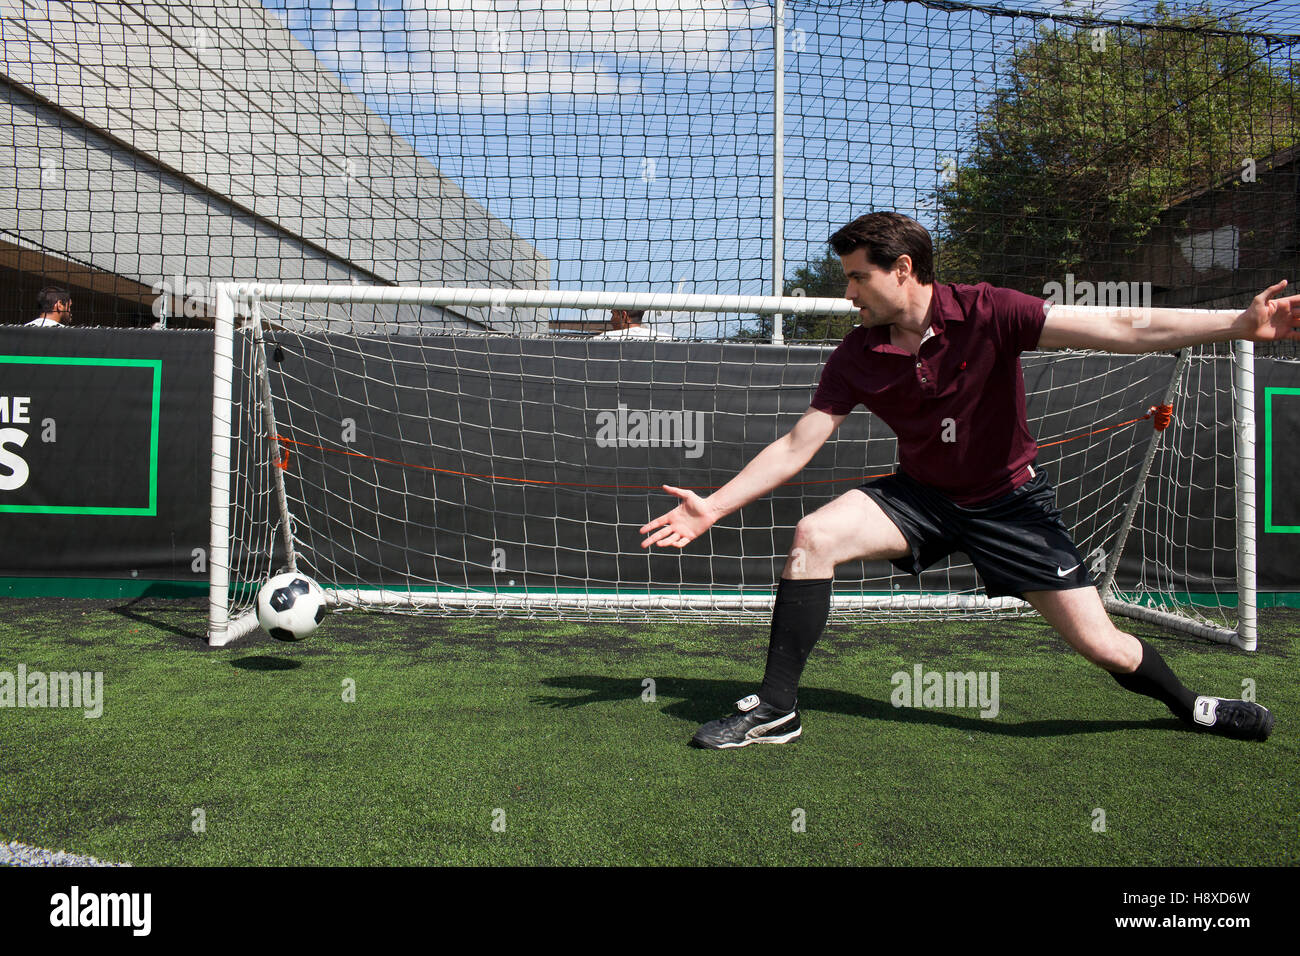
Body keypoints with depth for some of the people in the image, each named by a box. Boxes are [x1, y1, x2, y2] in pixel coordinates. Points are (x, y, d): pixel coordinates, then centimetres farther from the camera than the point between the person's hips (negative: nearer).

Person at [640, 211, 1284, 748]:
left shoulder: (985, 313, -19)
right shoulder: (855, 358, -10)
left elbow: (1122, 328, -21)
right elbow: (796, 446, -6)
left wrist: (1241, 324, -30)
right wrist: (713, 506, -12)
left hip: (1009, 500, -2)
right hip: (921, 496, 2)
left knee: (1101, 646, -5)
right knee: (813, 537, -22)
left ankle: (1187, 706, 32)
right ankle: (775, 710, -11)